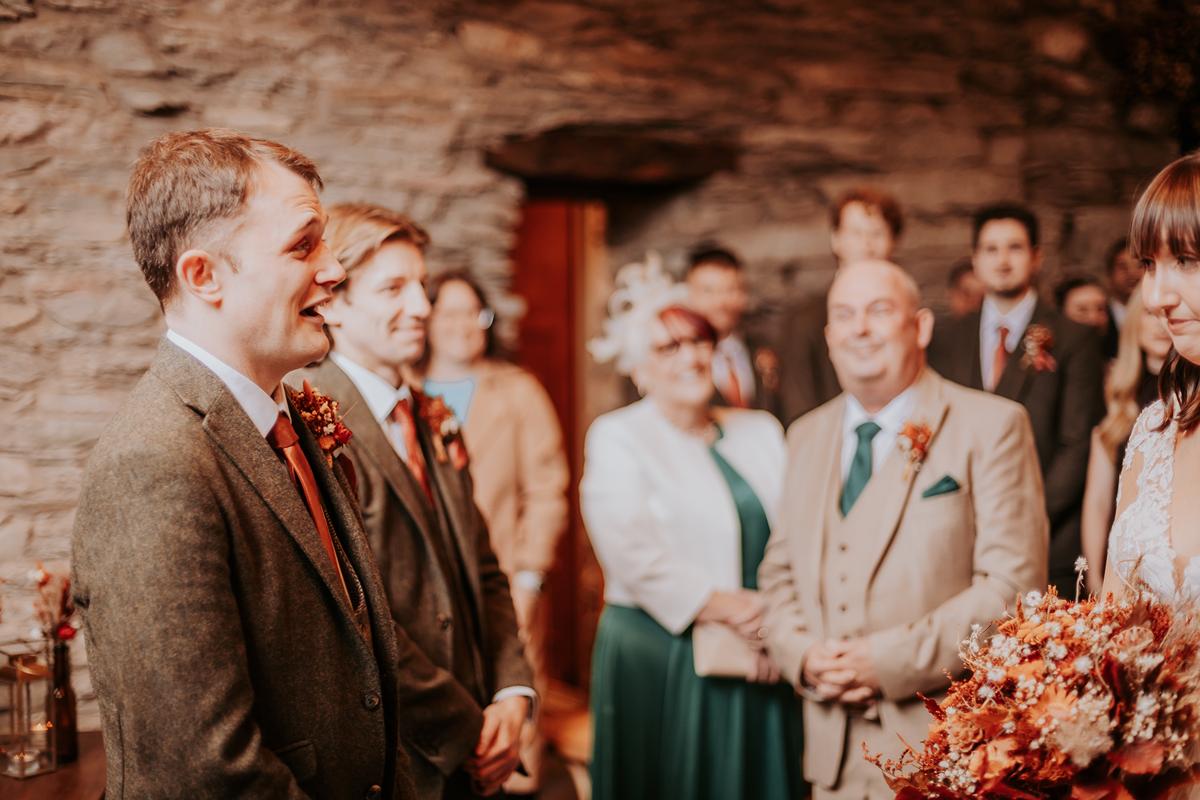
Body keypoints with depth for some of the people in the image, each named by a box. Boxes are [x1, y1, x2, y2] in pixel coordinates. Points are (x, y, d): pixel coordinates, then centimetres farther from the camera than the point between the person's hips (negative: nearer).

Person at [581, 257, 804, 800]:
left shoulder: (760, 431, 12)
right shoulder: (616, 437, -1)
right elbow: (632, 550, -14)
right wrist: (721, 607, -18)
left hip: (763, 662, 4)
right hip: (660, 661, -4)